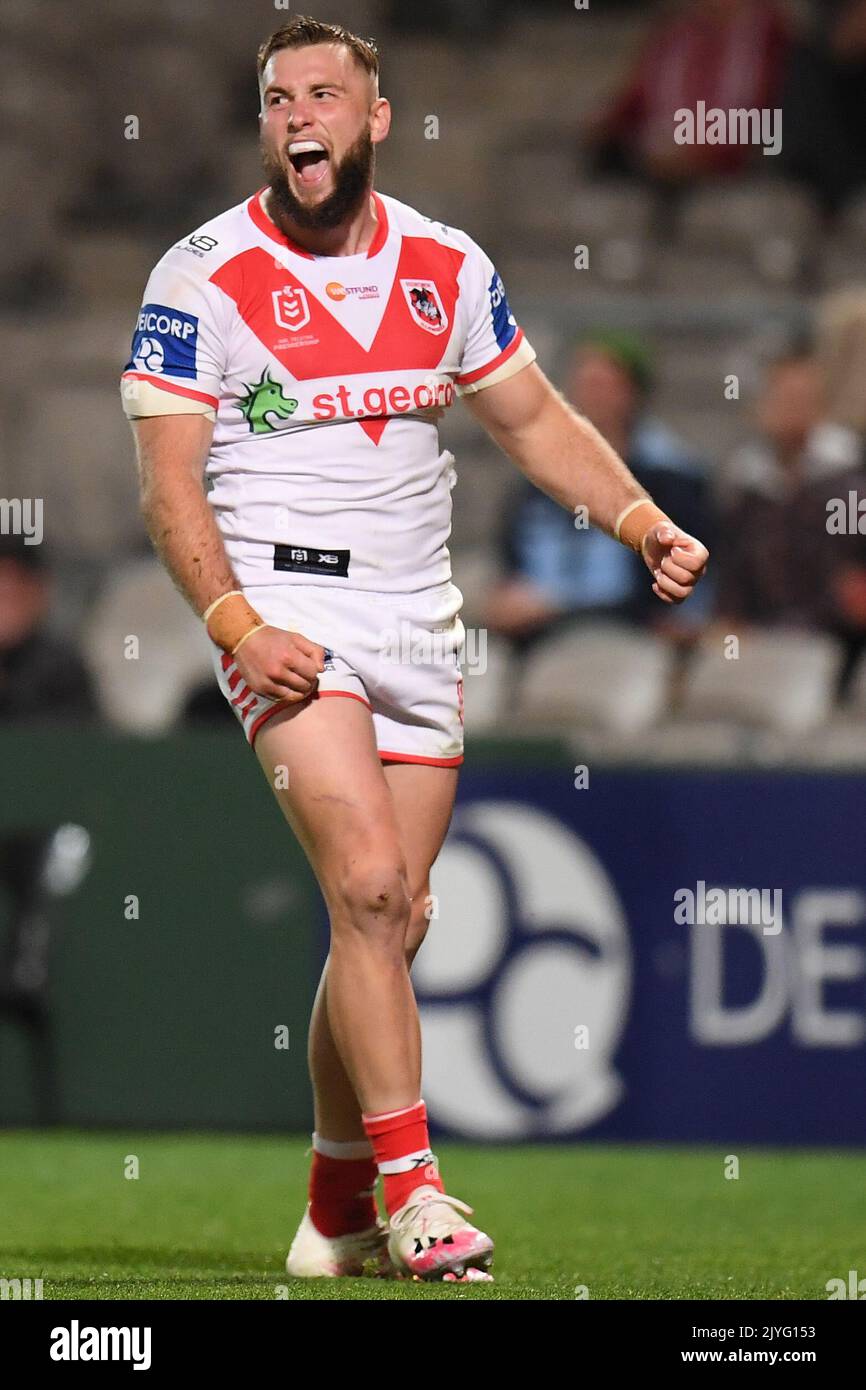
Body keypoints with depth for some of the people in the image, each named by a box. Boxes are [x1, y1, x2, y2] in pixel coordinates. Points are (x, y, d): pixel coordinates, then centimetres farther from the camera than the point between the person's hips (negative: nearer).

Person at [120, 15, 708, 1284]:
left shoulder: (447, 267, 7)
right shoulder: (205, 278, -6)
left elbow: (535, 420, 16)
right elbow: (169, 479, -8)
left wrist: (646, 523, 2)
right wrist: (238, 627, -20)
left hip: (418, 619, 5)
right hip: (286, 610, -5)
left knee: (393, 920, 5)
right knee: (369, 884, -20)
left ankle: (336, 1216, 17)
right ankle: (411, 1186, -18)